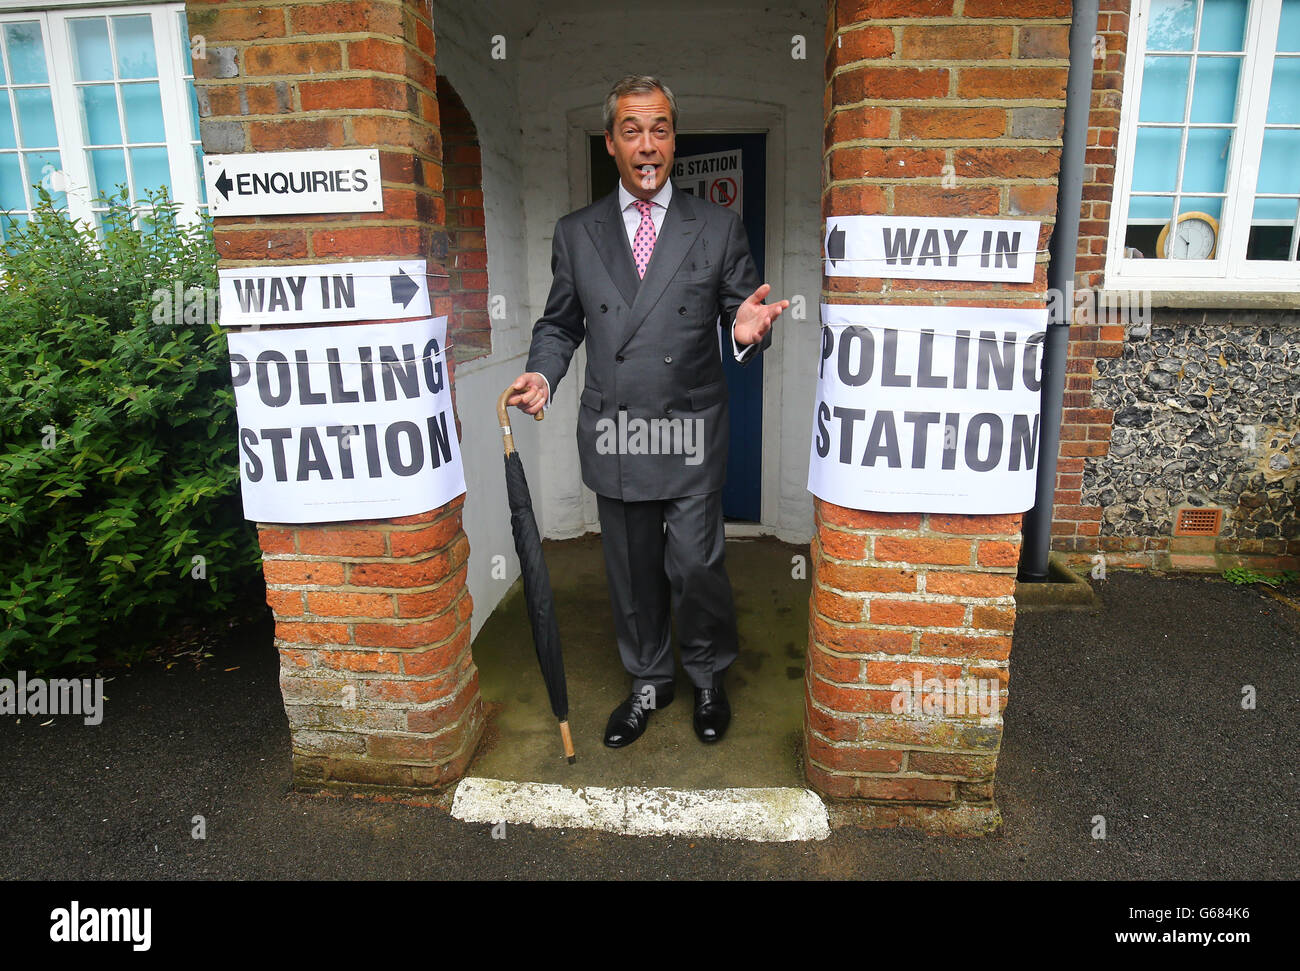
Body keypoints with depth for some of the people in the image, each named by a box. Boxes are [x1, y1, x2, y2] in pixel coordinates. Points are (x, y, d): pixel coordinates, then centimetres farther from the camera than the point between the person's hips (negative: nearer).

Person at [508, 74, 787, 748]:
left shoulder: (718, 227, 3)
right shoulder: (575, 233, 7)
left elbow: (739, 316, 3)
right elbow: (559, 324, 13)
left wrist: (748, 332, -21)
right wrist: (542, 373, -6)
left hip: (691, 433, -2)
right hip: (613, 434, 2)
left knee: (694, 566, 1)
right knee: (631, 573, 14)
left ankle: (708, 677, 31)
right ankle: (648, 681, 36)